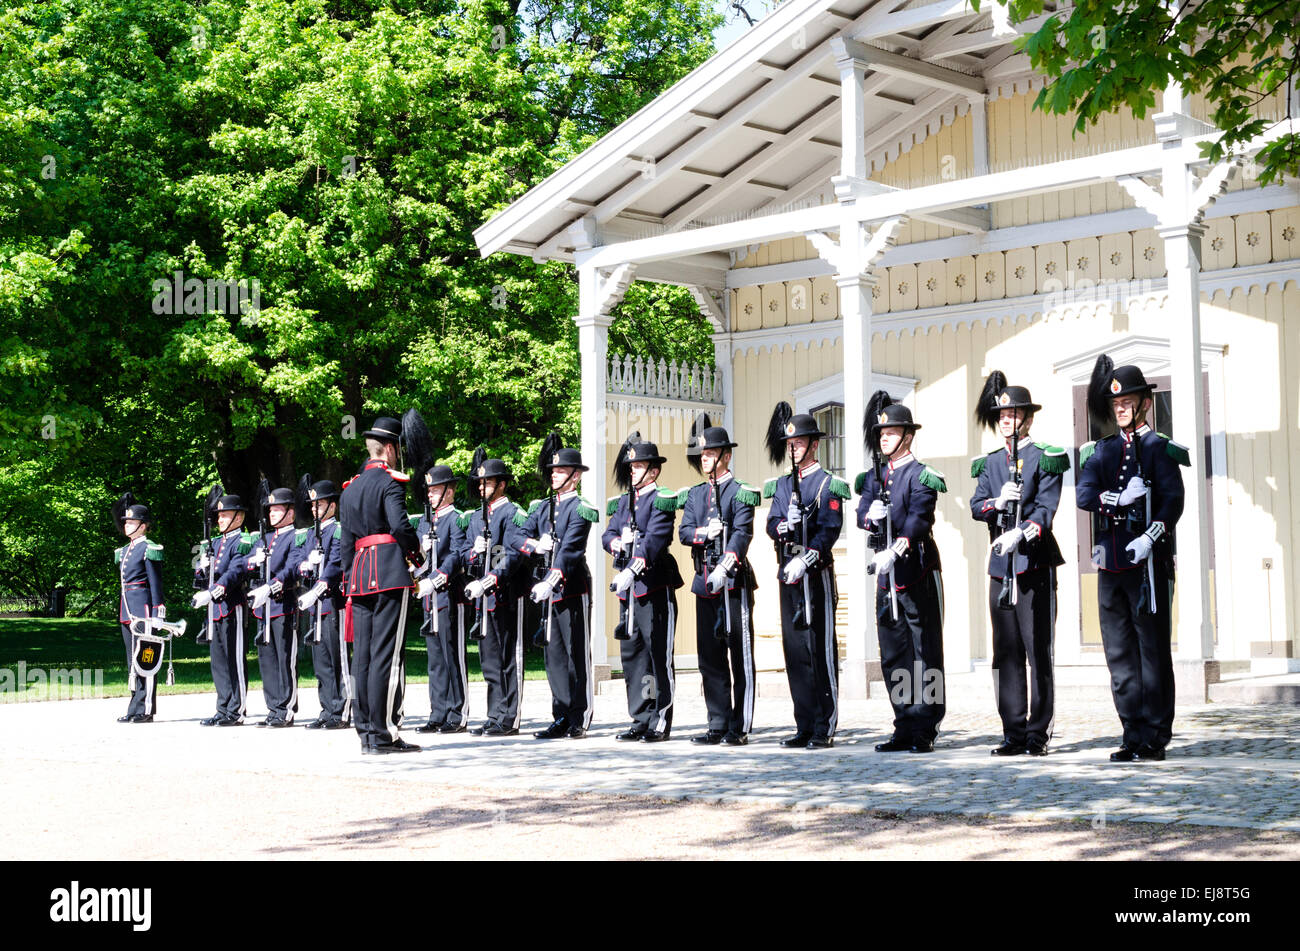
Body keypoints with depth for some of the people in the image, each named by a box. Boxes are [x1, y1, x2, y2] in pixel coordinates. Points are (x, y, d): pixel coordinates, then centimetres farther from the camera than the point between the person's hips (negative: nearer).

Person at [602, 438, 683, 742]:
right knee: (632, 654, 8)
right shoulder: (623, 502, 18)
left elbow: (655, 539, -18)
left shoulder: (662, 500, -6)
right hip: (628, 590, 7)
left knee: (659, 655, -3)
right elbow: (607, 535, 13)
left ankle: (660, 723, 2)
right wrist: (618, 542, -11)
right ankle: (640, 721, 15)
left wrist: (631, 570, -29)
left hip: (655, 587, -7)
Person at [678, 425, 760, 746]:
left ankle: (740, 727, 1)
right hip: (704, 581, 6)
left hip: (733, 581, -6)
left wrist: (724, 567, -29)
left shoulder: (740, 493, -3)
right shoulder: (694, 494, 16)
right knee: (710, 657, 7)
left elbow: (742, 534, -15)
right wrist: (704, 533, -15)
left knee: (740, 656, -3)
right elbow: (684, 532, 7)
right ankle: (718, 725, 13)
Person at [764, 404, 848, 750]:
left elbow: (829, 529, -12)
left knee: (820, 653, -5)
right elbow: (771, 525, 9)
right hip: (788, 575, 6)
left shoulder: (828, 484, -3)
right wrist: (783, 525, -14)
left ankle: (824, 730, -2)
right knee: (795, 651, 7)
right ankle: (804, 727, 12)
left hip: (816, 574, -6)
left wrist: (806, 558, -24)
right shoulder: (782, 484, 16)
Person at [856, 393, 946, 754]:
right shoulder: (874, 477, 16)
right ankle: (905, 728, 15)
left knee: (925, 652, -3)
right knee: (893, 655, 8)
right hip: (887, 574, 7)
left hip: (918, 572, -7)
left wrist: (896, 550, -34)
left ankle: (924, 730, -1)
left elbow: (918, 519, -19)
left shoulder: (922, 476, -5)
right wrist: (871, 517, -18)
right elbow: (862, 515, 5)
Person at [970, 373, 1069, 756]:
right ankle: (1014, 733, 10)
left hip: (1035, 561, -5)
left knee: (1039, 651, -5)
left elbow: (1046, 508, -11)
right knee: (1006, 653, 5)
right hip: (1001, 565, 5)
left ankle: (1038, 734, -1)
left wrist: (1021, 533, -27)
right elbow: (976, 507, 5)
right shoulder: (989, 463, 16)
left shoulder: (1044, 459, 1)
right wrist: (998, 502, -16)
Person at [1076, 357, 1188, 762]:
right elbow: (1083, 496, 2)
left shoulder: (1158, 447, 1)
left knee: (1152, 649, -2)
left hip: (1148, 561, -5)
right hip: (1111, 561, 5)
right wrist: (1119, 497, -14)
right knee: (1119, 652, 6)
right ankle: (1133, 735, 12)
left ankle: (1155, 736, 3)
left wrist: (1150, 537, -21)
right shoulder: (1101, 451, 15)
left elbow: (1173, 500, -8)